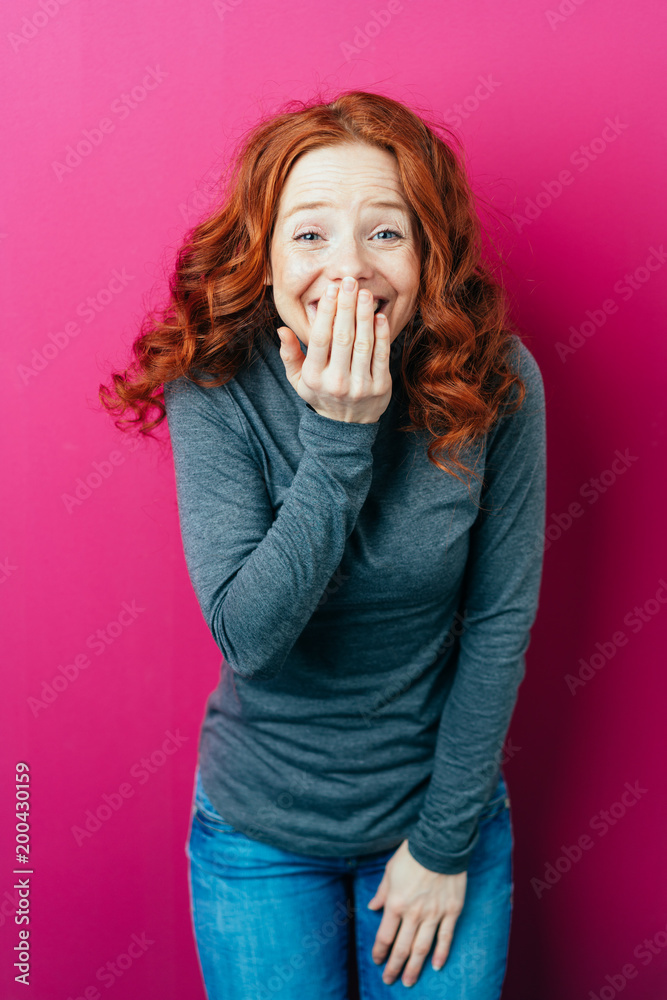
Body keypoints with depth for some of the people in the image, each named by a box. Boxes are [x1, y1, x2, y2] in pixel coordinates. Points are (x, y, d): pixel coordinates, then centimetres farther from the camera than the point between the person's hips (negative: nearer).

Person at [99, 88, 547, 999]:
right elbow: (245, 635, -23)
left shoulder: (496, 381, -16)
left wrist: (444, 841, -7)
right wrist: (338, 436, -31)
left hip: (445, 808, 1)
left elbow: (500, 623, -11)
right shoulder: (215, 389, -18)